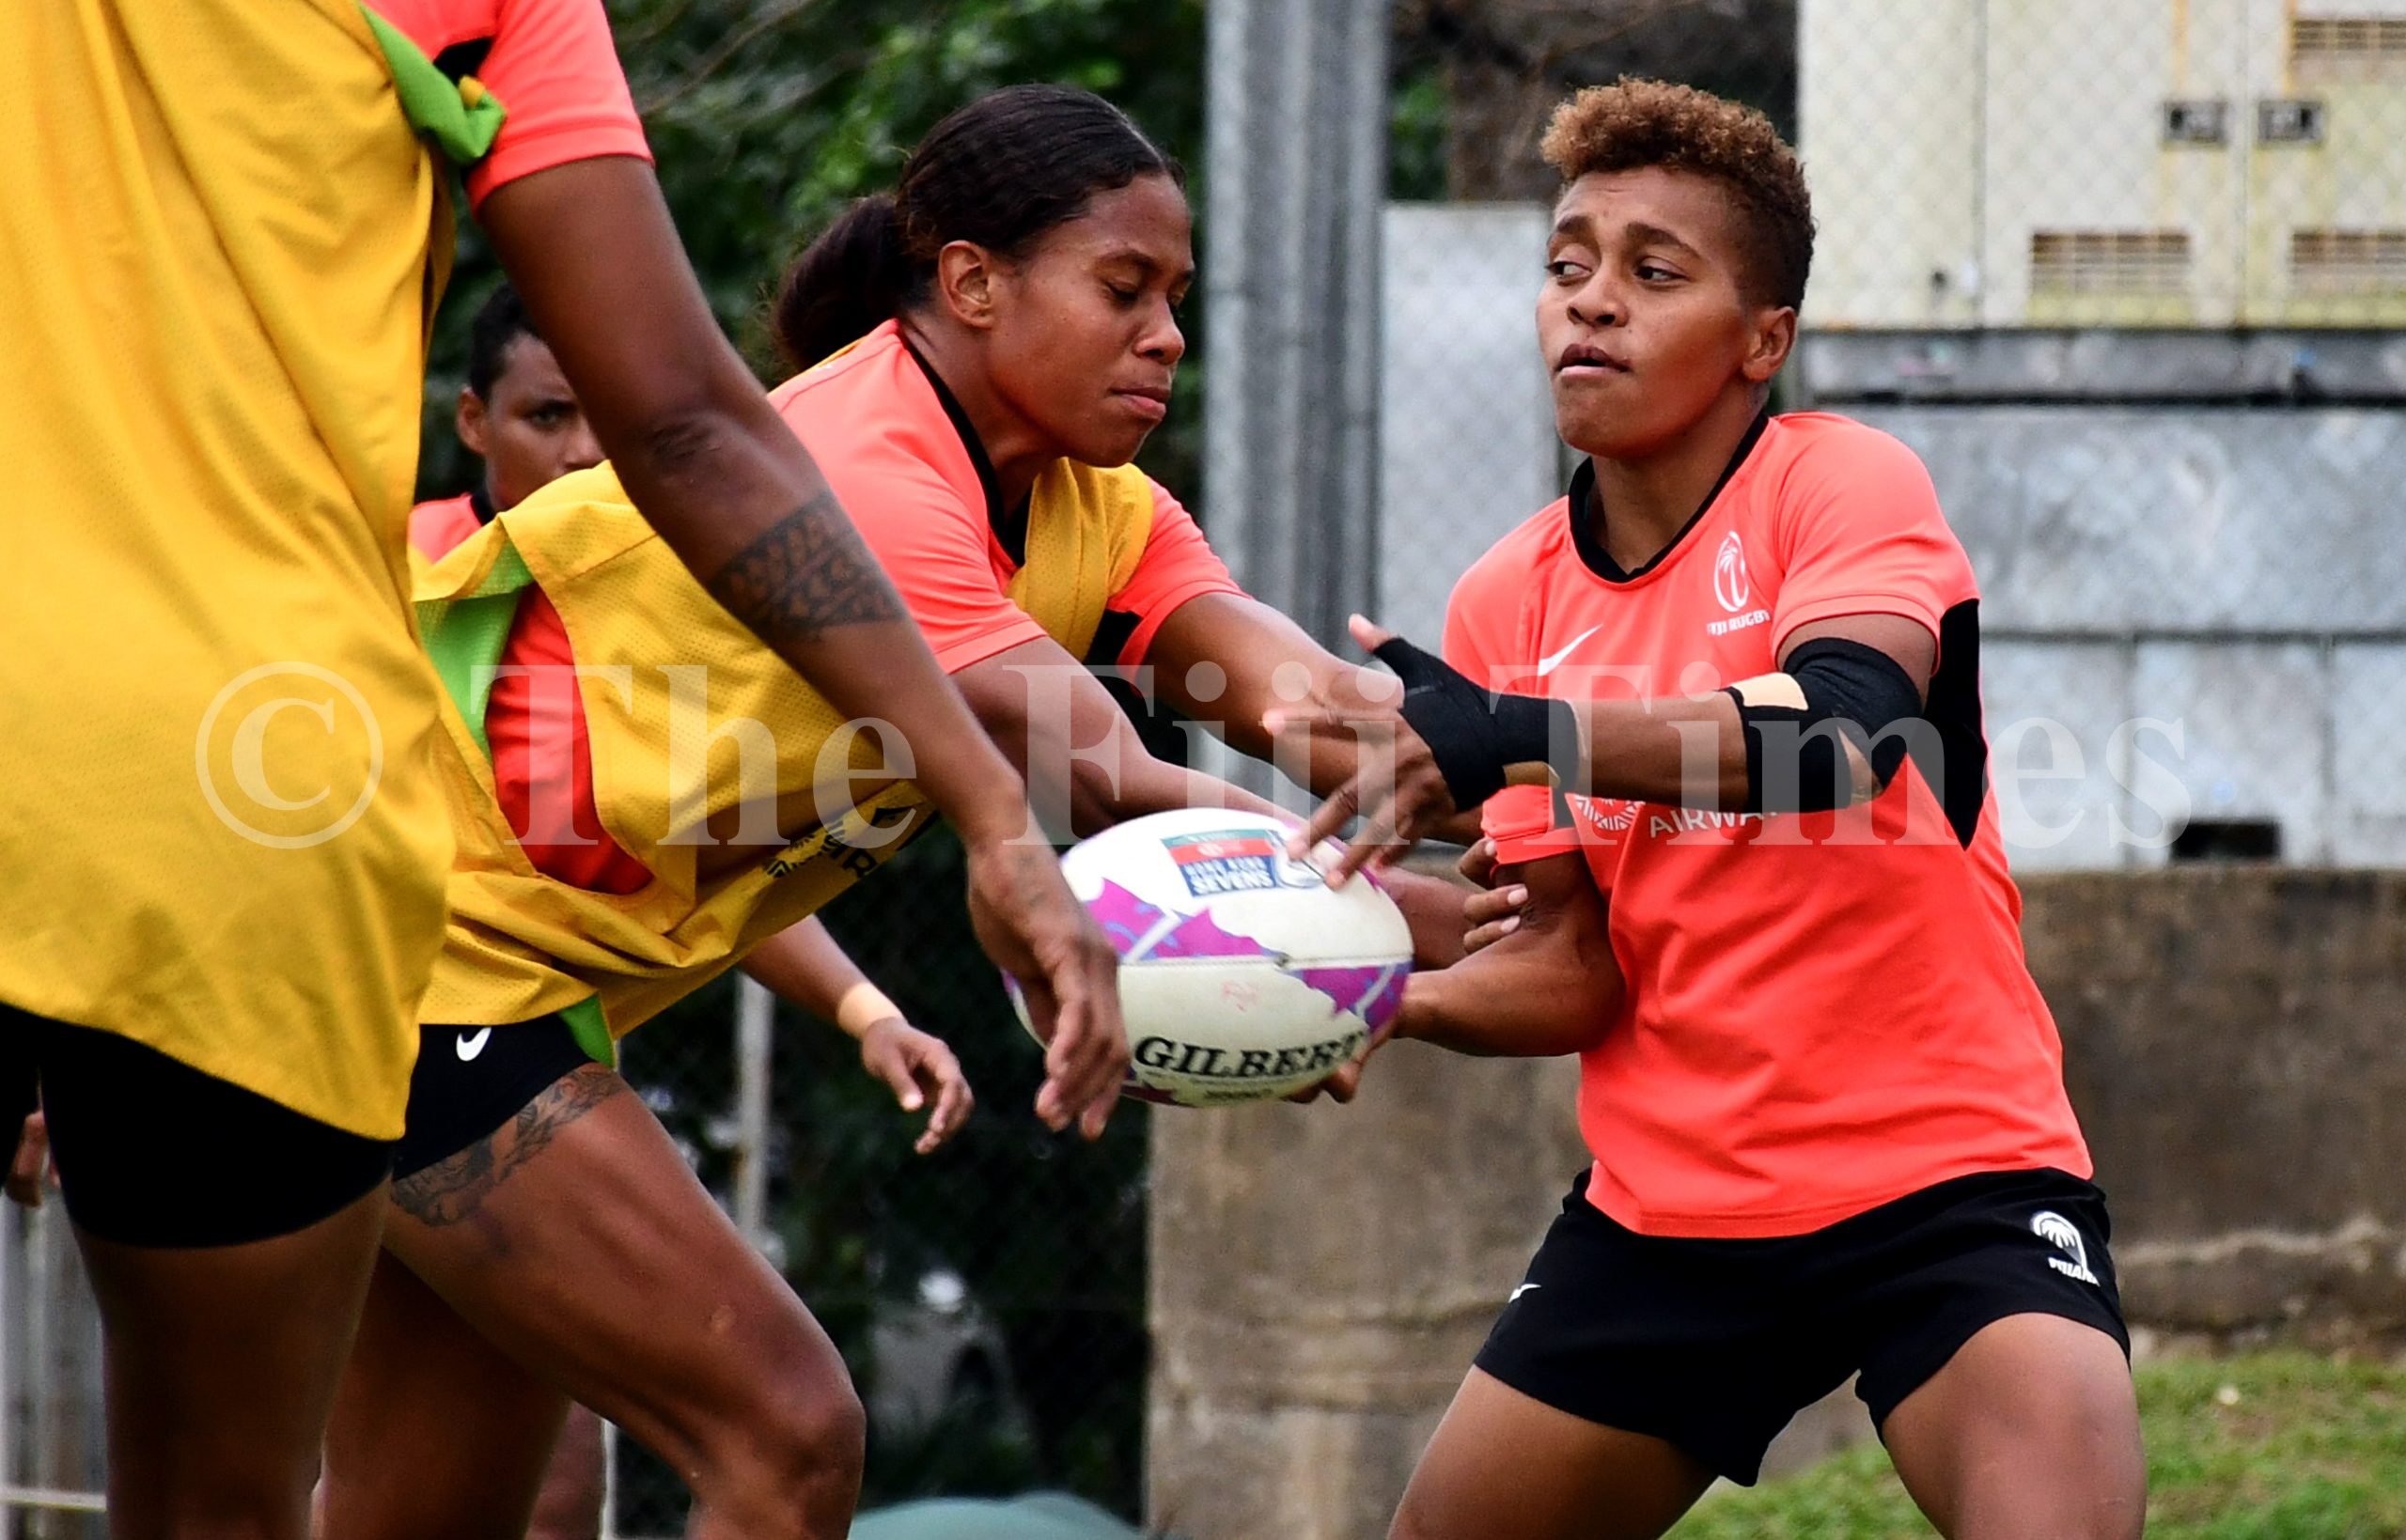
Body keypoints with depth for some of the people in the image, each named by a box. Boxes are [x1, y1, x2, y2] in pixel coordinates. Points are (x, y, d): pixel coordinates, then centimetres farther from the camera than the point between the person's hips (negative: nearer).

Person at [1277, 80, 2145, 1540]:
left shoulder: (1845, 483, -10)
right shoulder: (1511, 604, 5)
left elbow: (1844, 733, -32)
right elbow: (1576, 966, 5)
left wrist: (1516, 735, -43)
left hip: (1942, 1177, -5)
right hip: (1662, 1205, 5)